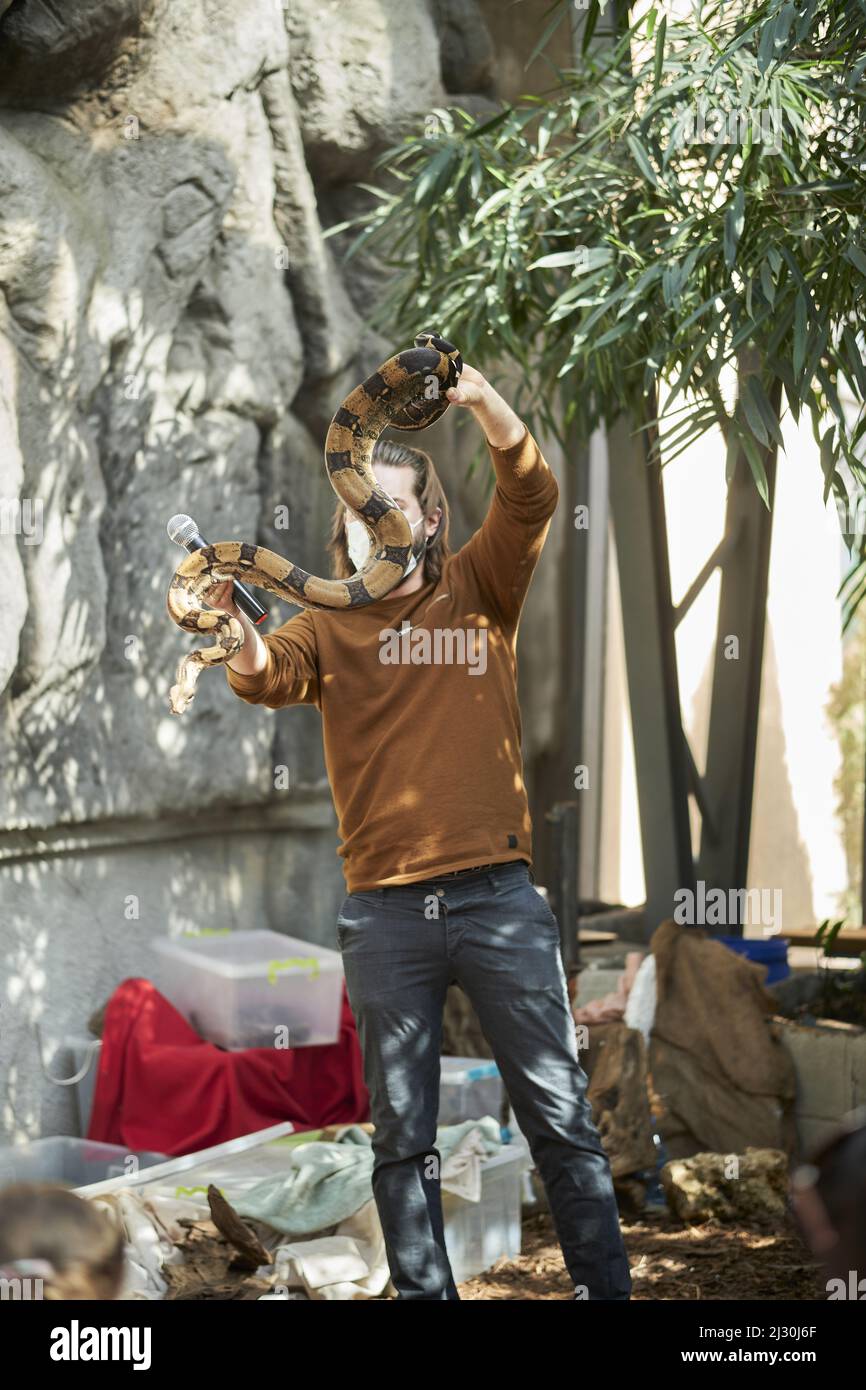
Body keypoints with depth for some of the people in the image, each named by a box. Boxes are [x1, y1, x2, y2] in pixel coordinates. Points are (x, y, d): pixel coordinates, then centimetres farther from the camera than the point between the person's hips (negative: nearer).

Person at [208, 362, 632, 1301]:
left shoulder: (476, 595, 10)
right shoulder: (327, 628, 10)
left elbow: (531, 497, -5)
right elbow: (267, 678, -10)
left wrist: (480, 397, -20)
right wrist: (237, 629, -33)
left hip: (496, 895, -1)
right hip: (383, 908, 1)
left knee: (558, 1111, 2)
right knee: (401, 1131, 7)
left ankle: (603, 1285, 12)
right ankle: (422, 1291, 18)